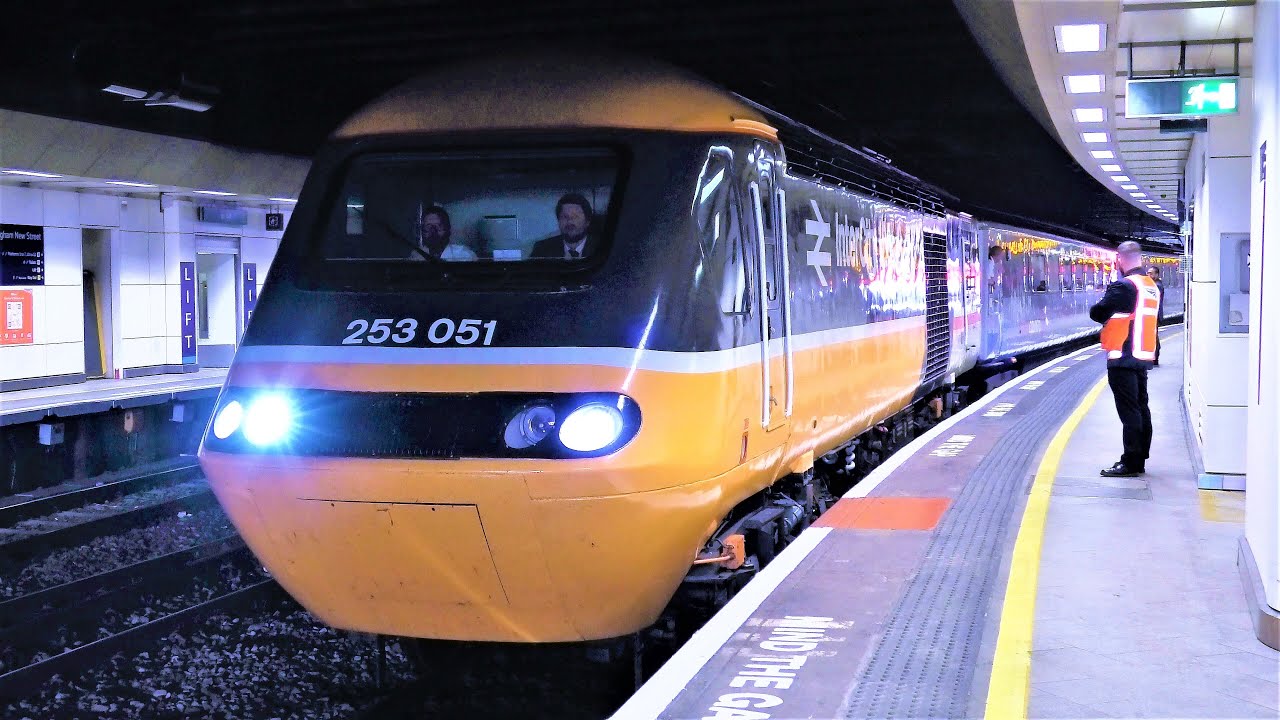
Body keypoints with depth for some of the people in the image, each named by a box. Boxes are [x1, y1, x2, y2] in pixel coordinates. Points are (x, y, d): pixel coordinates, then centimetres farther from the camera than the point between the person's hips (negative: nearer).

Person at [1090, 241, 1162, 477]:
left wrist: (1100, 307, 8)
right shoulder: (1152, 287, 12)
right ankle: (1140, 460, 20)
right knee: (1141, 408, 13)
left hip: (1123, 358, -9)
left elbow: (1097, 313, -15)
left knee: (1129, 411, -7)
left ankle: (1130, 463, -5)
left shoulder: (1123, 286, -16)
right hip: (1143, 357, 9)